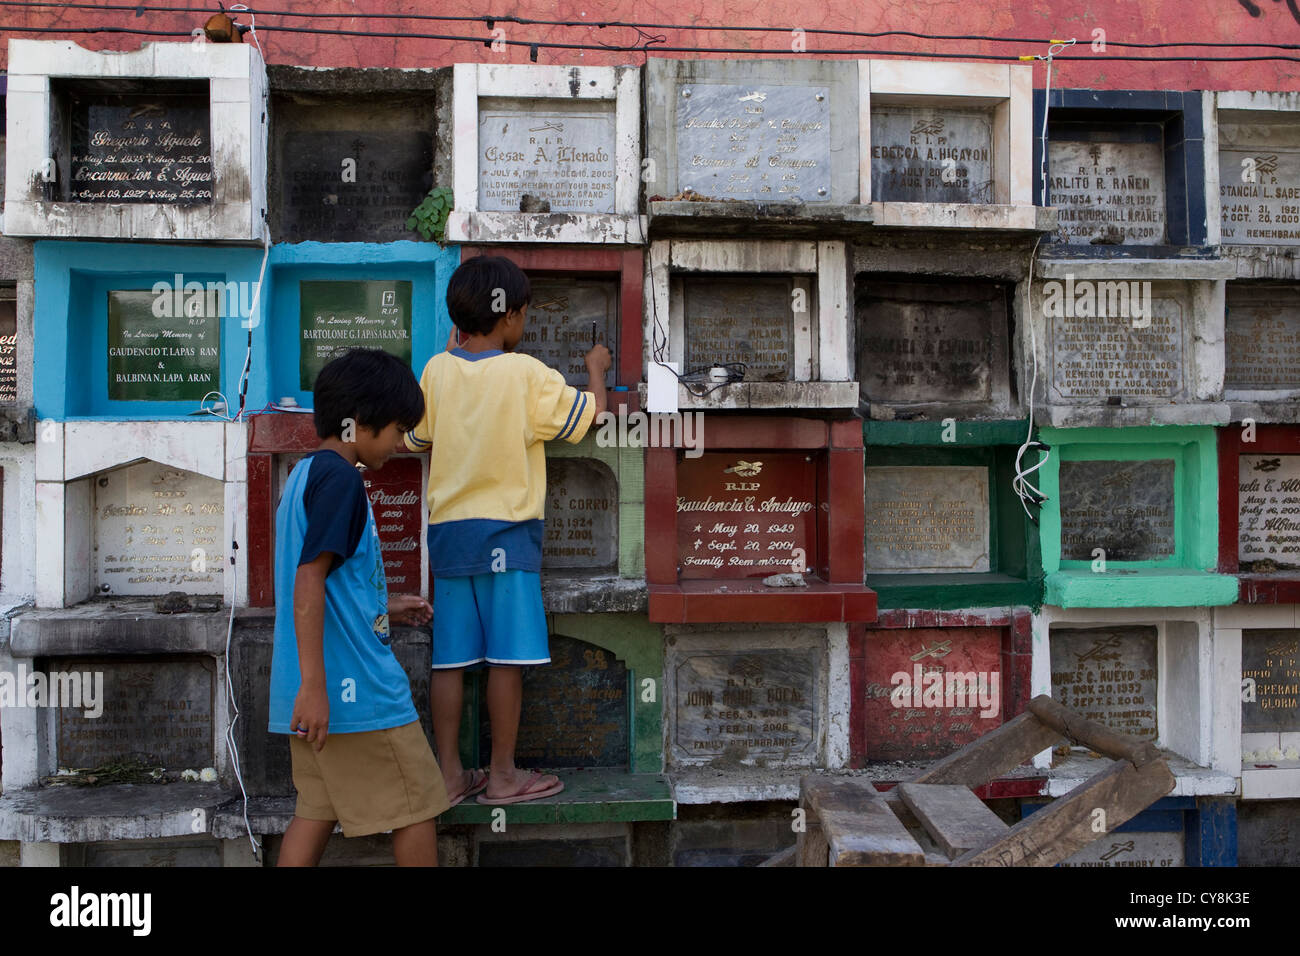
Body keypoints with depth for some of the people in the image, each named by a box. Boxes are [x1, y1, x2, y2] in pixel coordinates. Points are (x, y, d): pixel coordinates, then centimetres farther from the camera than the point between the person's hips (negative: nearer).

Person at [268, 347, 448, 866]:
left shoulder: (303, 473, 15)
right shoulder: (340, 478, -15)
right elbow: (309, 579, -22)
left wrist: (382, 605, 23)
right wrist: (314, 684, -23)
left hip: (318, 688, 9)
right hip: (353, 685, -9)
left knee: (317, 809, 14)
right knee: (417, 807, 4)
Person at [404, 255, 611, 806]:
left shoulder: (437, 370, 3)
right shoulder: (526, 373, -9)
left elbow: (417, 439, 17)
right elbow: (589, 414, 1)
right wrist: (596, 370, 22)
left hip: (448, 529, 5)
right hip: (505, 531, -5)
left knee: (450, 658, 8)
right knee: (506, 657, 2)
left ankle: (450, 774, 16)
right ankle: (502, 776, 10)